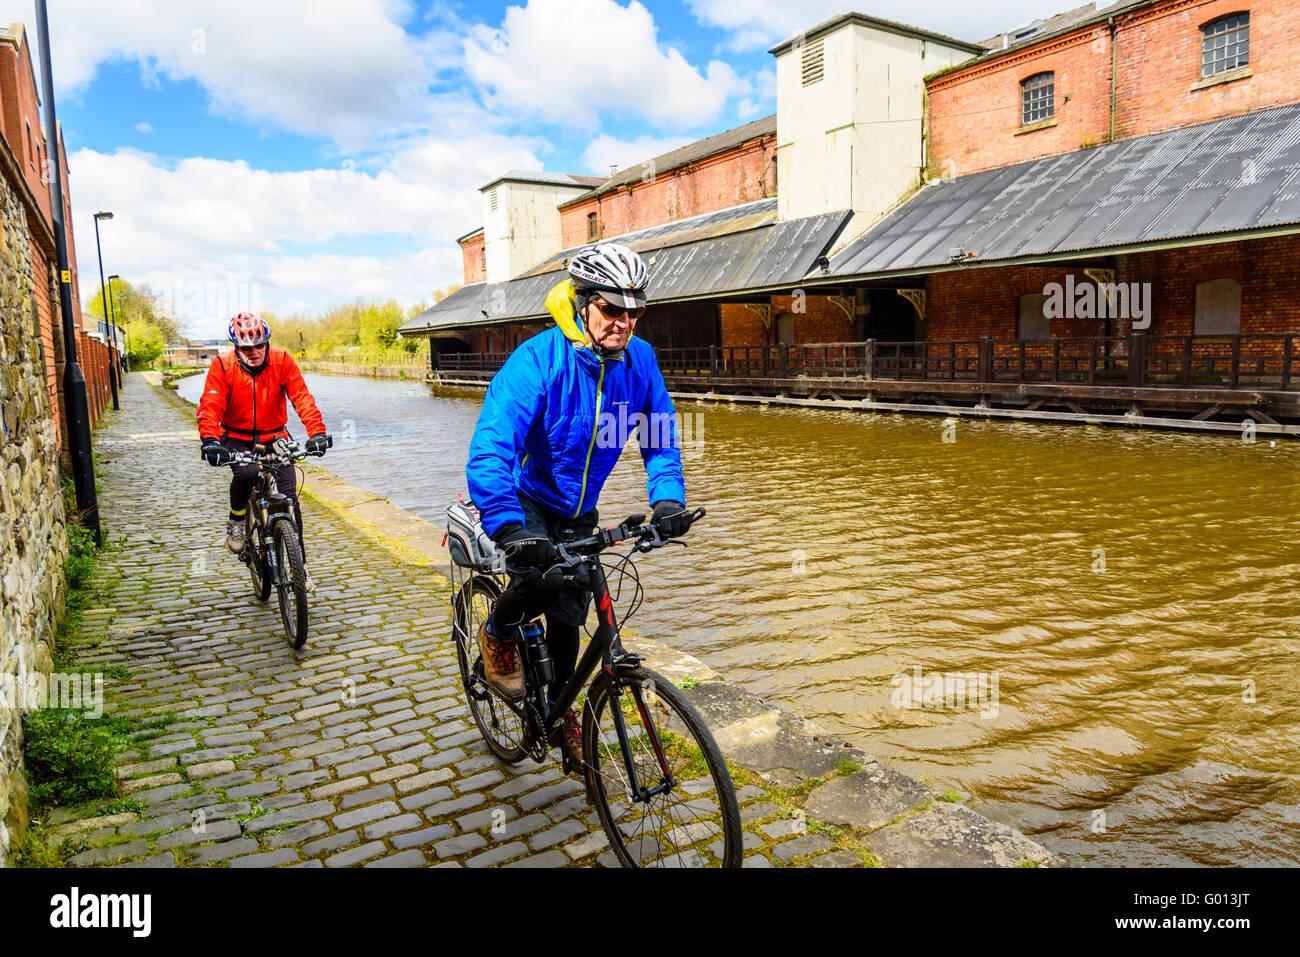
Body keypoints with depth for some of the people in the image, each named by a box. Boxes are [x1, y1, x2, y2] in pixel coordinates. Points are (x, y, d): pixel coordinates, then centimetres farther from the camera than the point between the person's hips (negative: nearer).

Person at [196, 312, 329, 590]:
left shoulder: (282, 362, -11)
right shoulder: (223, 366, -12)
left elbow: (302, 398, -19)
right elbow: (210, 406, -21)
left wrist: (317, 432, -34)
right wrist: (209, 440, -39)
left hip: (274, 437, 1)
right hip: (237, 438, -1)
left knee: (289, 497, -7)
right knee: (246, 473, -34)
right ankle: (236, 521, -1)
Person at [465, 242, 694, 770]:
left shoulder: (639, 359, -12)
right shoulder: (538, 359, -28)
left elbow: (661, 435, -2)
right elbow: (491, 446, -37)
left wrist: (667, 499, -18)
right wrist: (508, 526, -50)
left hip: (577, 512, 5)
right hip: (522, 501, -4)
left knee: (568, 618, 10)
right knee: (540, 580, -31)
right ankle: (497, 635, 5)